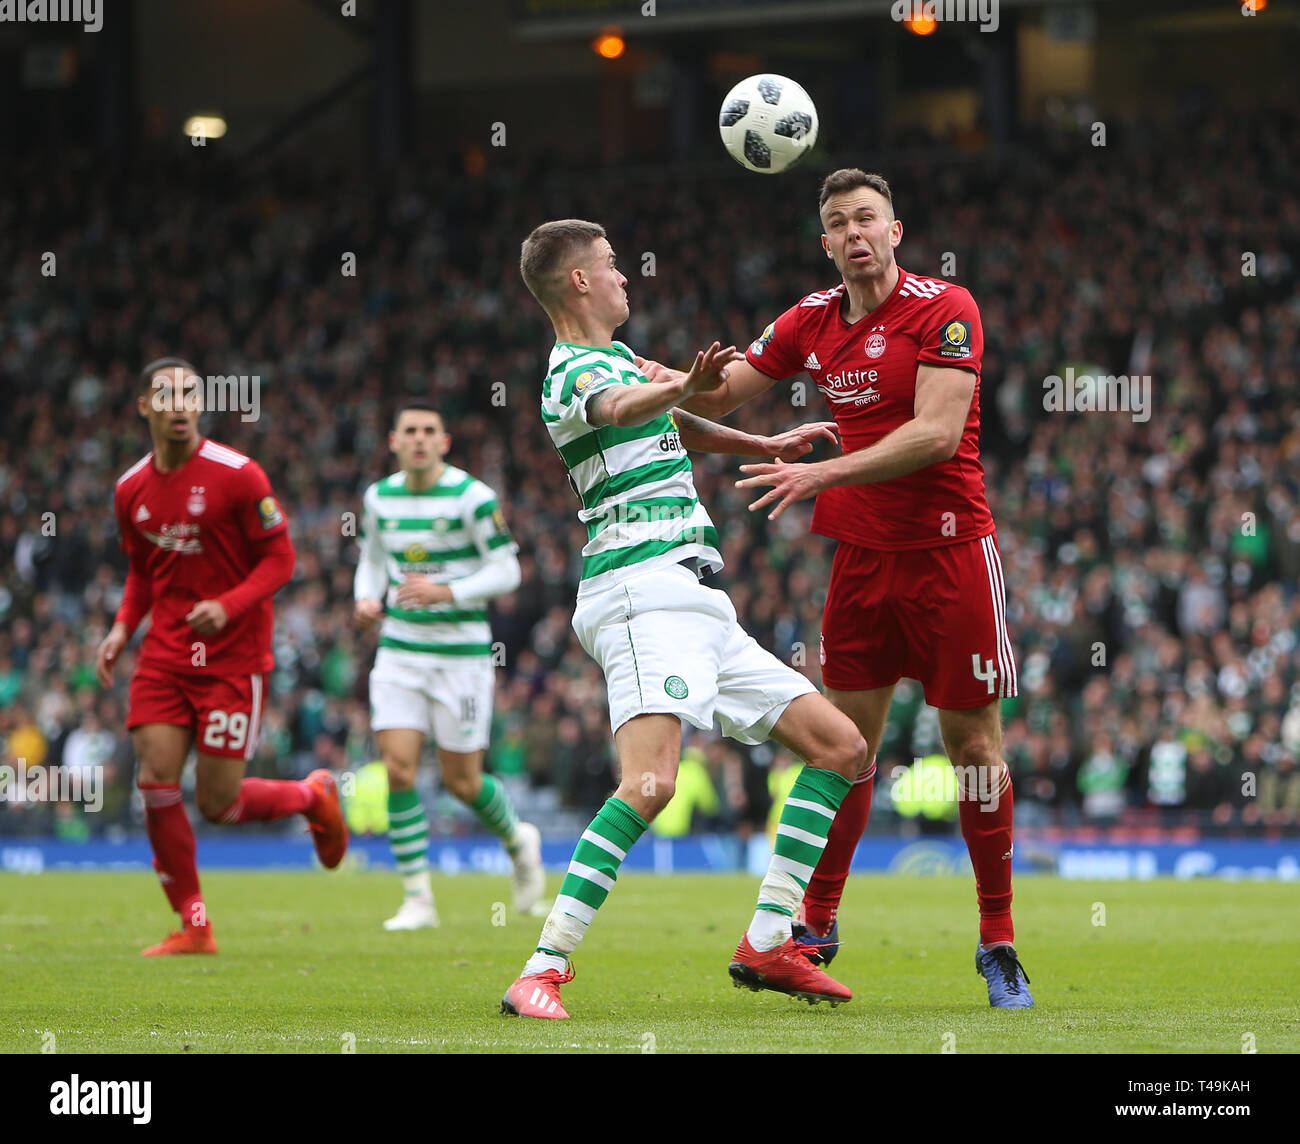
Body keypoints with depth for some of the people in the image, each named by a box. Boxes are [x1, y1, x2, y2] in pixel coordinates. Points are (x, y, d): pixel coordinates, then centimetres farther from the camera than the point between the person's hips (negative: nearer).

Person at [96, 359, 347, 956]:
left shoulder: (236, 475, -11)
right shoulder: (131, 491, 5)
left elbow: (280, 557, -7)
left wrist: (228, 606, -22)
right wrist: (122, 628, 4)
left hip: (234, 656, -4)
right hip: (165, 654, 4)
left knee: (218, 804, -5)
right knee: (156, 782, -9)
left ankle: (313, 796, 27)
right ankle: (193, 926, 3)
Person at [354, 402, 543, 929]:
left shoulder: (472, 496, -11)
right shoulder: (379, 497, 4)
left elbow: (506, 571, -9)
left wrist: (446, 592, -24)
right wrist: (367, 597, -1)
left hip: (461, 653, -3)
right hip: (399, 650, 3)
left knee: (462, 782, 3)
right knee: (399, 768, -11)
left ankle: (517, 839, 36)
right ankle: (417, 899, -3)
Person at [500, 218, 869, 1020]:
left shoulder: (613, 356, 25)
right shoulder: (576, 370, -7)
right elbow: (619, 407, -33)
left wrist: (767, 446, 49)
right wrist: (684, 386, -53)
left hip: (696, 607, 10)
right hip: (643, 587, -10)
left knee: (842, 748, 8)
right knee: (652, 781, -29)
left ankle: (768, 941, 7)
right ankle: (544, 968, -30)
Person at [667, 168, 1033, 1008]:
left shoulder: (946, 309, -12)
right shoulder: (809, 323, 6)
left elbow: (937, 432, -22)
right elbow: (719, 396, 15)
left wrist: (823, 474, -27)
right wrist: (664, 378, -7)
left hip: (950, 549, -5)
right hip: (863, 553, 5)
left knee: (973, 741, -1)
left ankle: (998, 943, 7)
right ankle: (817, 928, 11)